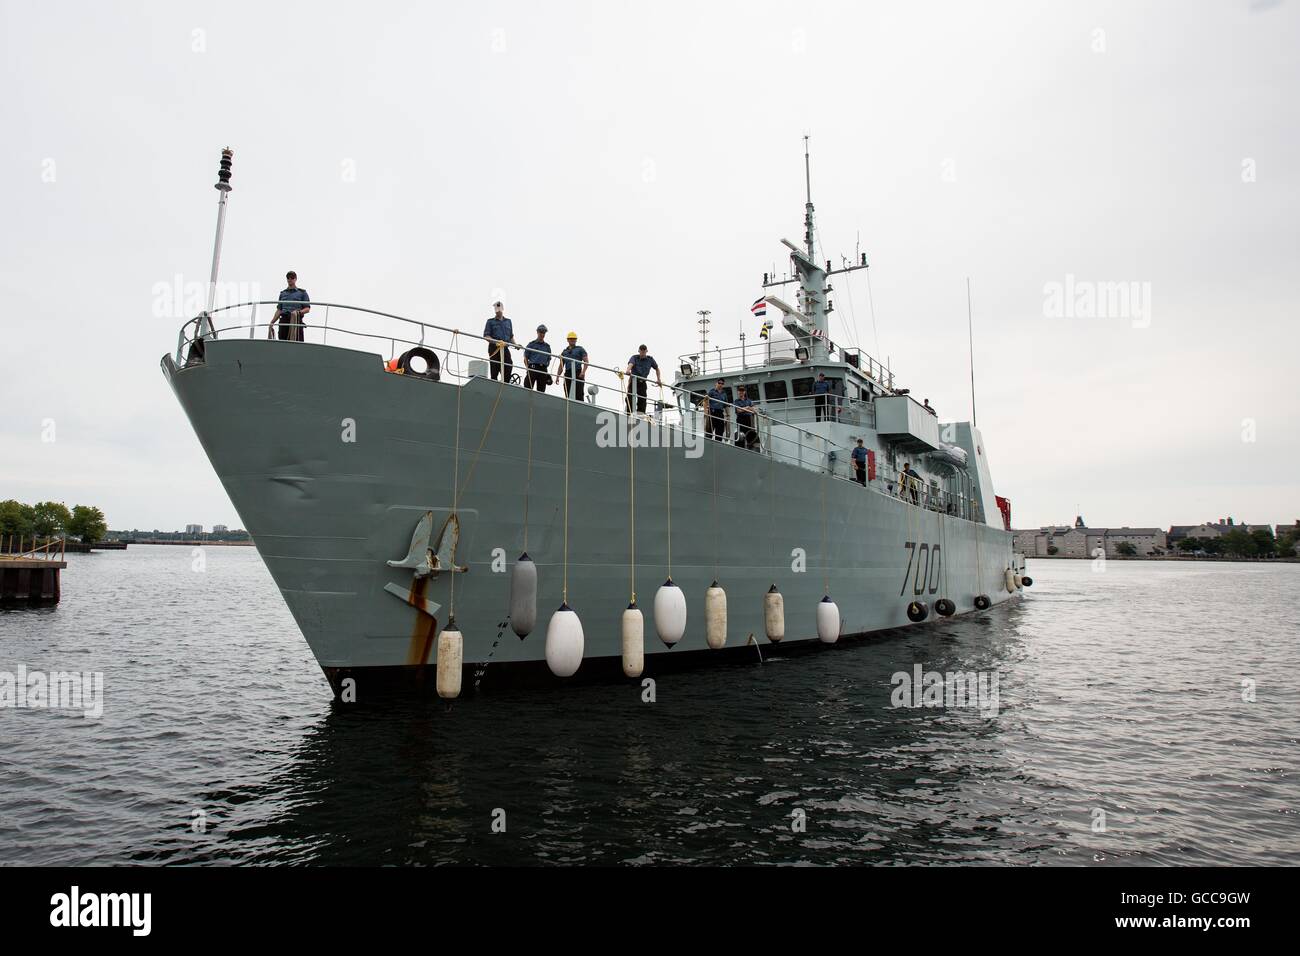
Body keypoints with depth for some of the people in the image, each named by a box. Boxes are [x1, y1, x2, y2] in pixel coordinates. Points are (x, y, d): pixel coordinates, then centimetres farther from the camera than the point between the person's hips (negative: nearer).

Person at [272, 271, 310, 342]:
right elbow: (279, 310, 20)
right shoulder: (283, 294, 23)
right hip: (283, 321, 4)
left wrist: (299, 312, -17)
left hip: (296, 320, -4)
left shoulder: (302, 292, 11)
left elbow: (307, 308, 3)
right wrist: (273, 321, 7)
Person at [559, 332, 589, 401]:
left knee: (579, 394, -13)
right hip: (568, 374, 4)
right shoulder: (564, 352, 24)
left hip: (578, 374, -4)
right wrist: (558, 376, 10)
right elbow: (561, 366, 23)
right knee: (568, 395, -3)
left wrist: (583, 372, -17)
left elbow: (586, 361, -1)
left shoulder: (580, 349, 12)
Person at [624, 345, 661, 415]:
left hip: (642, 383, 3)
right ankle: (629, 414, -8)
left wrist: (659, 380, 13)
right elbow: (630, 364, -24)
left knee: (642, 399, -7)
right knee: (631, 398, -10)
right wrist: (628, 370, -47)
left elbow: (657, 368, 21)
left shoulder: (650, 359, 7)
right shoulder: (634, 358, -2)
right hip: (633, 381, -2)